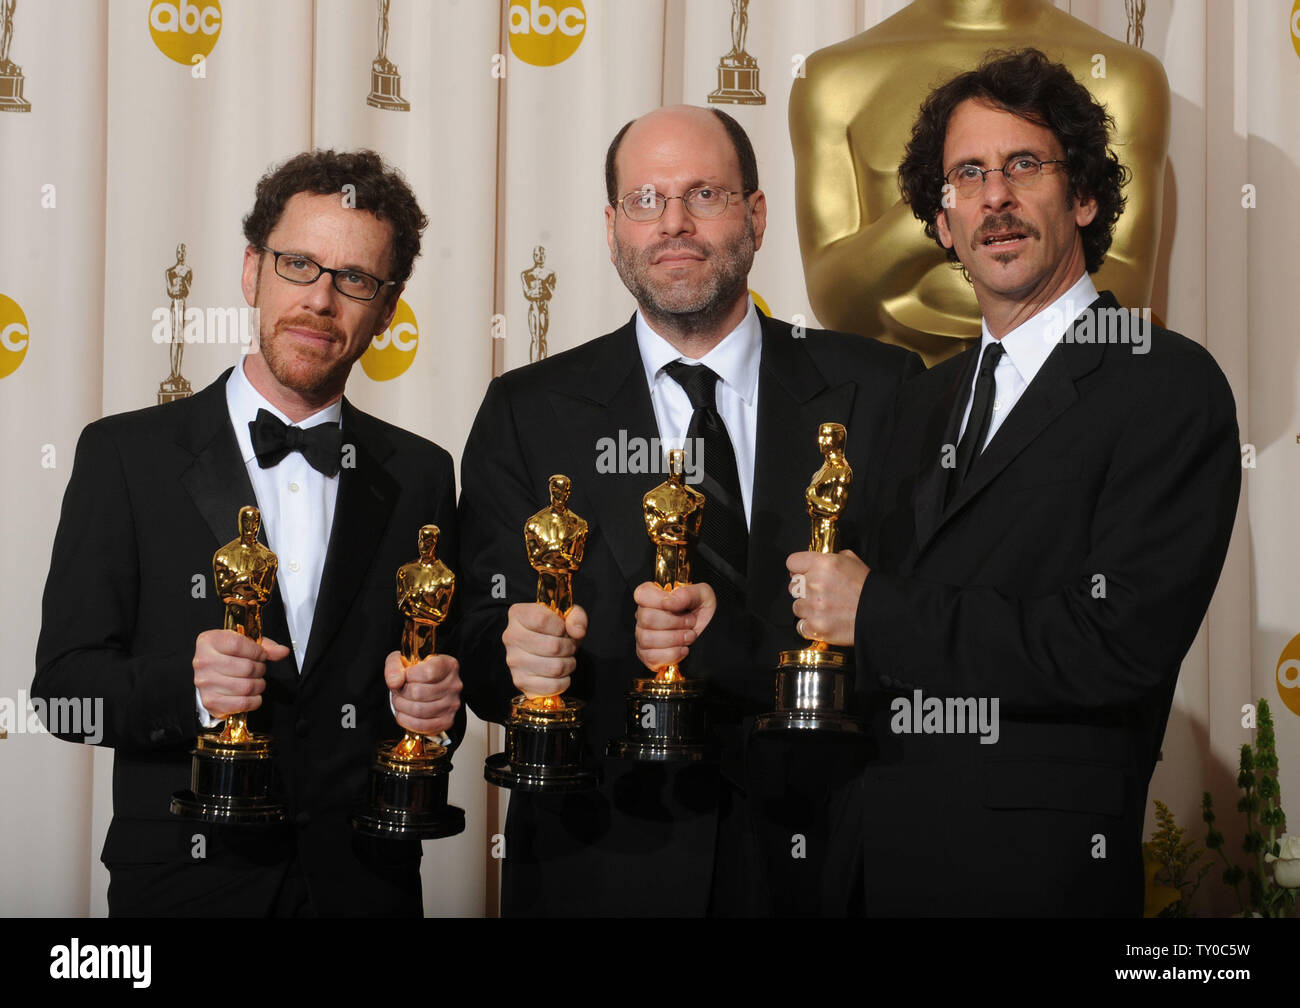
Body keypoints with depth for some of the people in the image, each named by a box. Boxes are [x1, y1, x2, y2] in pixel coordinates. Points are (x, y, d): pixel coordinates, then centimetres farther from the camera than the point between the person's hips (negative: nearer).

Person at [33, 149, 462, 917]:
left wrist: (432, 701, -11)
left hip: (365, 883, 3)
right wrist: (186, 687, -24)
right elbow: (65, 681, -6)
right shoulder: (127, 455, -3)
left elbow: (445, 668, 11)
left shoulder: (421, 475, 7)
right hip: (186, 882, -2)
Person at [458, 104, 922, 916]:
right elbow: (483, 634, -1)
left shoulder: (877, 390, 0)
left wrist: (728, 637, -21)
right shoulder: (527, 415, 3)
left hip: (812, 857, 0)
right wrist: (521, 656, -24)